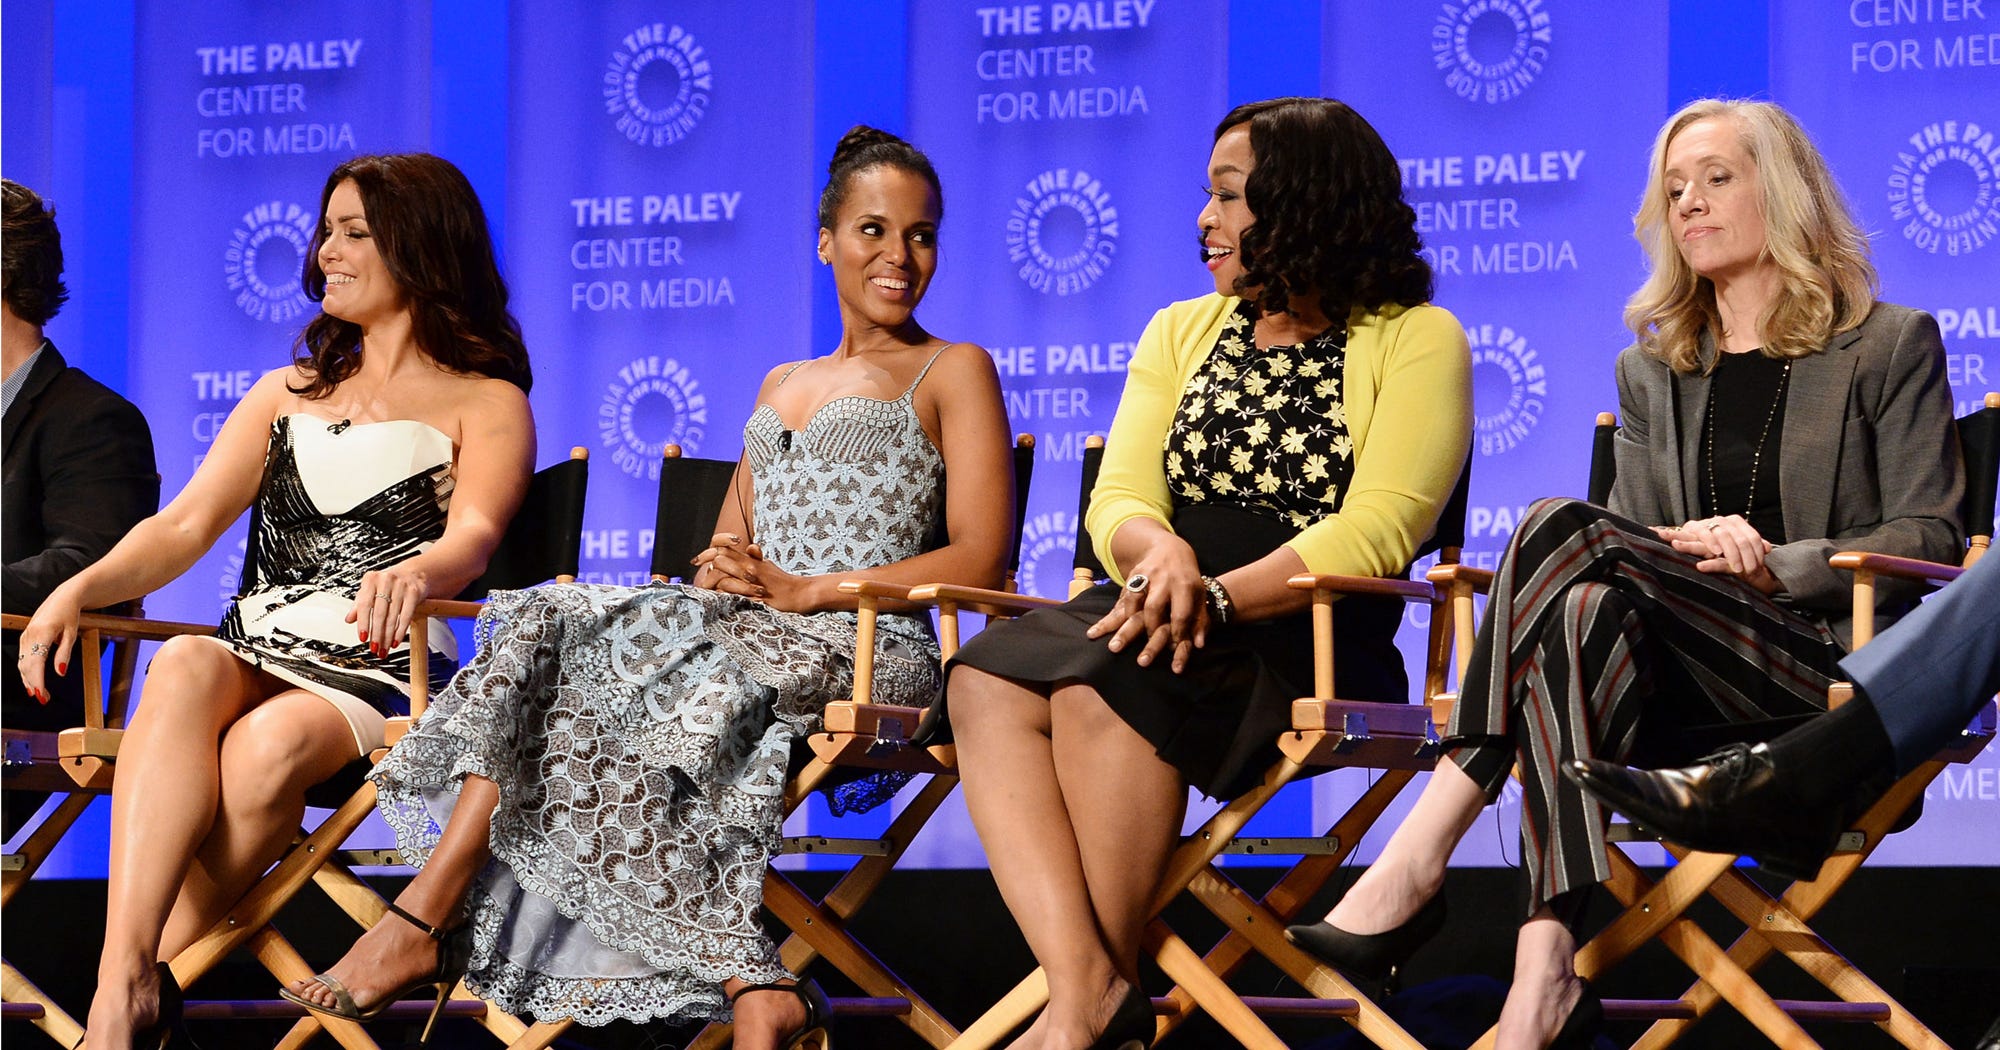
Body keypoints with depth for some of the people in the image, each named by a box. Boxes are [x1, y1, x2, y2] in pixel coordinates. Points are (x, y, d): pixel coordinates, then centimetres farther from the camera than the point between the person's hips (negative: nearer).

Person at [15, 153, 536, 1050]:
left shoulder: (486, 405, 10)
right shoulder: (288, 393, 26)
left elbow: (473, 535, -10)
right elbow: (186, 524, 14)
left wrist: (413, 575, -36)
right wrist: (81, 588, -8)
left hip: (378, 676, -3)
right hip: (252, 662, 4)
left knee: (271, 741, -39)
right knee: (184, 667, -35)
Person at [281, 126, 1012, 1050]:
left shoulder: (954, 372, 9)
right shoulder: (782, 386, 29)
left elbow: (980, 558, -3)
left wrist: (804, 591, -12)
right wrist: (719, 572, -1)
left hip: (872, 651, -6)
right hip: (747, 633, 6)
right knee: (547, 623, -20)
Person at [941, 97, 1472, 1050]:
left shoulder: (1413, 340, 4)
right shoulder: (1181, 332, 23)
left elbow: (1377, 529, -9)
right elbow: (1118, 502, 11)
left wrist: (1217, 597, -22)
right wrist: (1159, 554, -14)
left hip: (1310, 643, -5)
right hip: (1165, 615, 5)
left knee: (1101, 684, -34)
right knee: (990, 677, -27)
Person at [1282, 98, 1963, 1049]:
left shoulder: (1892, 347, 11)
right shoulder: (1652, 372, 25)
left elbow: (1929, 538, 3)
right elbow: (1633, 536, 17)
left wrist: (1775, 566, -11)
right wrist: (1686, 546, -7)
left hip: (1834, 670, -4)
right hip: (1695, 691, 4)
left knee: (1564, 529, -26)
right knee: (1588, 610, -35)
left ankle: (1413, 866, -34)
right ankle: (1545, 974, -50)